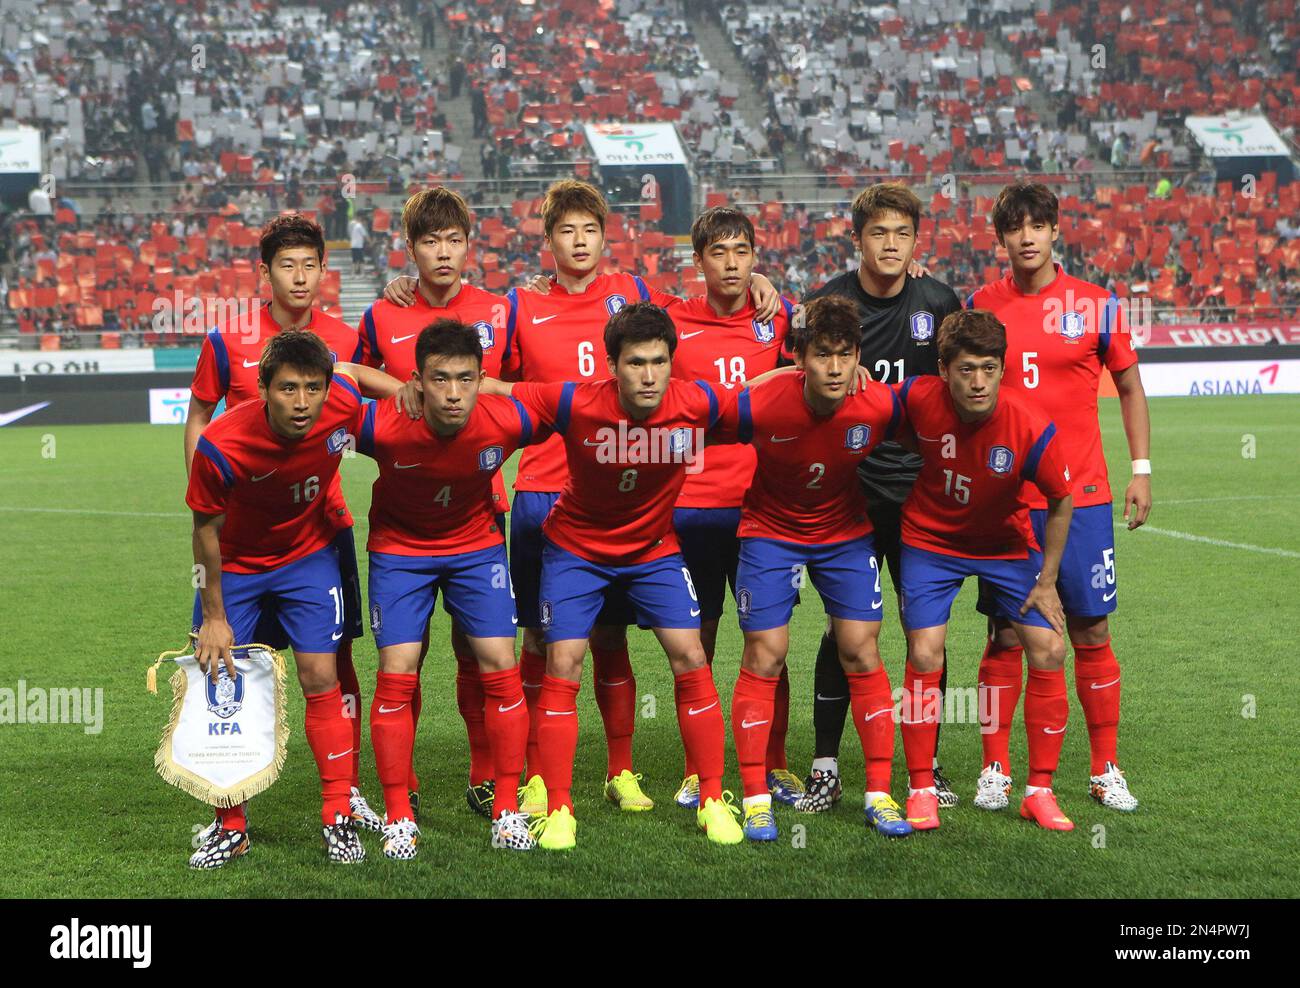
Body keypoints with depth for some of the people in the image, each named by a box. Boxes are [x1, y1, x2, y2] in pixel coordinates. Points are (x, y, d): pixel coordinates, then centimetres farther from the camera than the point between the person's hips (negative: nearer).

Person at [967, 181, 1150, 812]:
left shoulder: (1096, 304, 1)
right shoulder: (980, 307, 3)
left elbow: (1129, 386, 9)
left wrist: (1141, 469, 2)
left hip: (1081, 495, 0)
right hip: (1004, 496, 1)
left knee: (1091, 633, 3)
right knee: (1005, 635, 3)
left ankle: (1105, 771, 13)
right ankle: (995, 770, 12)